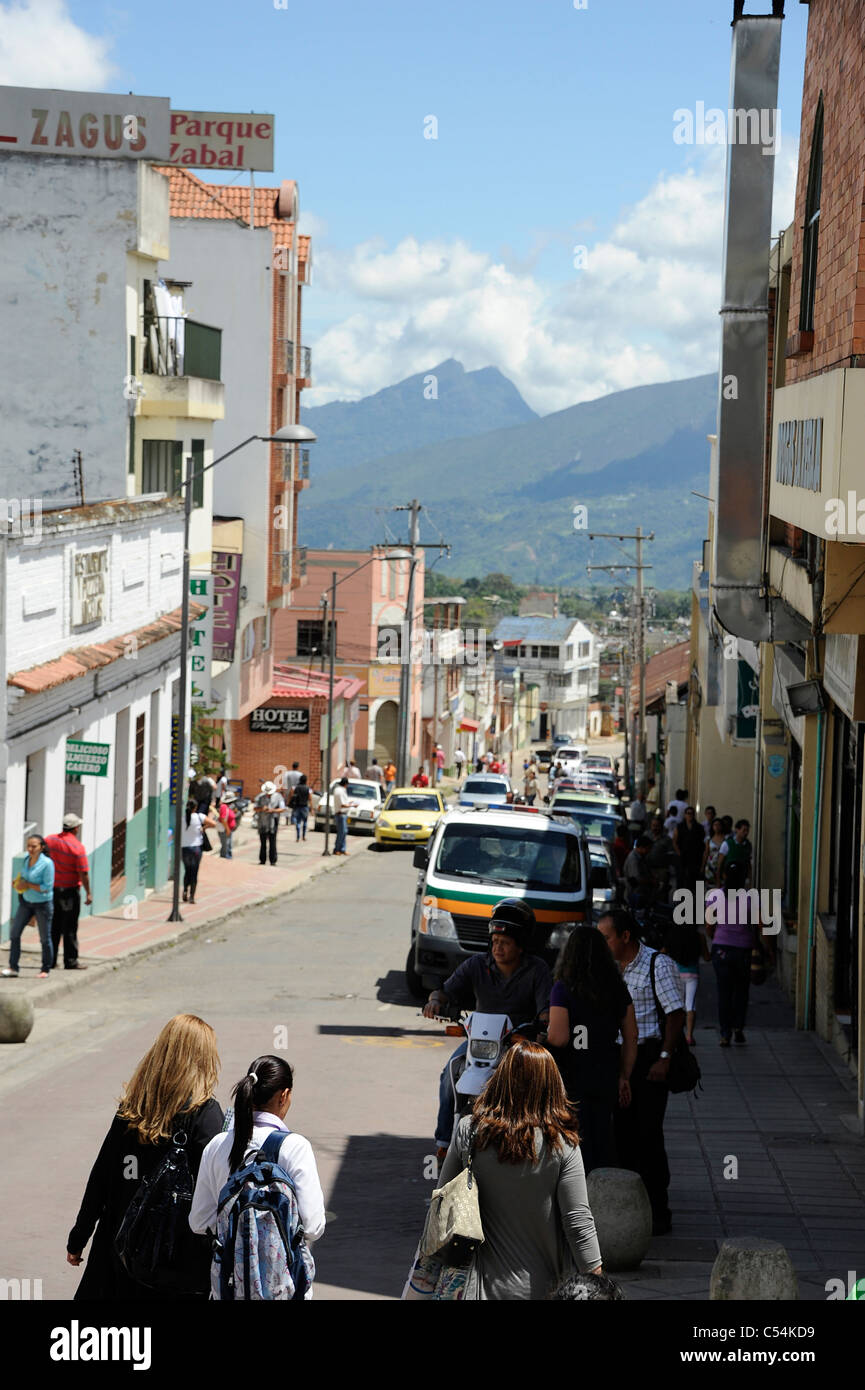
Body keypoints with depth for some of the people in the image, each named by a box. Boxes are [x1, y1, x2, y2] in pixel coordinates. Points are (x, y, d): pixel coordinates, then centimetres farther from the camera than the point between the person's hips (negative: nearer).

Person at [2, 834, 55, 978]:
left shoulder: (47, 864, -19)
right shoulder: (26, 859, 1)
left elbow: (47, 887, -20)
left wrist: (28, 885, -19)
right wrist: (18, 883, -2)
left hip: (43, 904, -6)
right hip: (26, 901, 6)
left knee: (45, 938, 5)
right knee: (14, 933, 1)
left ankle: (46, 969, 19)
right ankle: (13, 967, 8)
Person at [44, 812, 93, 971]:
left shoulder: (50, 840, 1)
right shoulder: (77, 847, -15)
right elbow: (83, 873, -16)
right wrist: (88, 893, -8)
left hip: (52, 888, 5)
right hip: (70, 890, -5)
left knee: (54, 926, 12)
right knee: (70, 927, 0)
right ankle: (70, 961, 3)